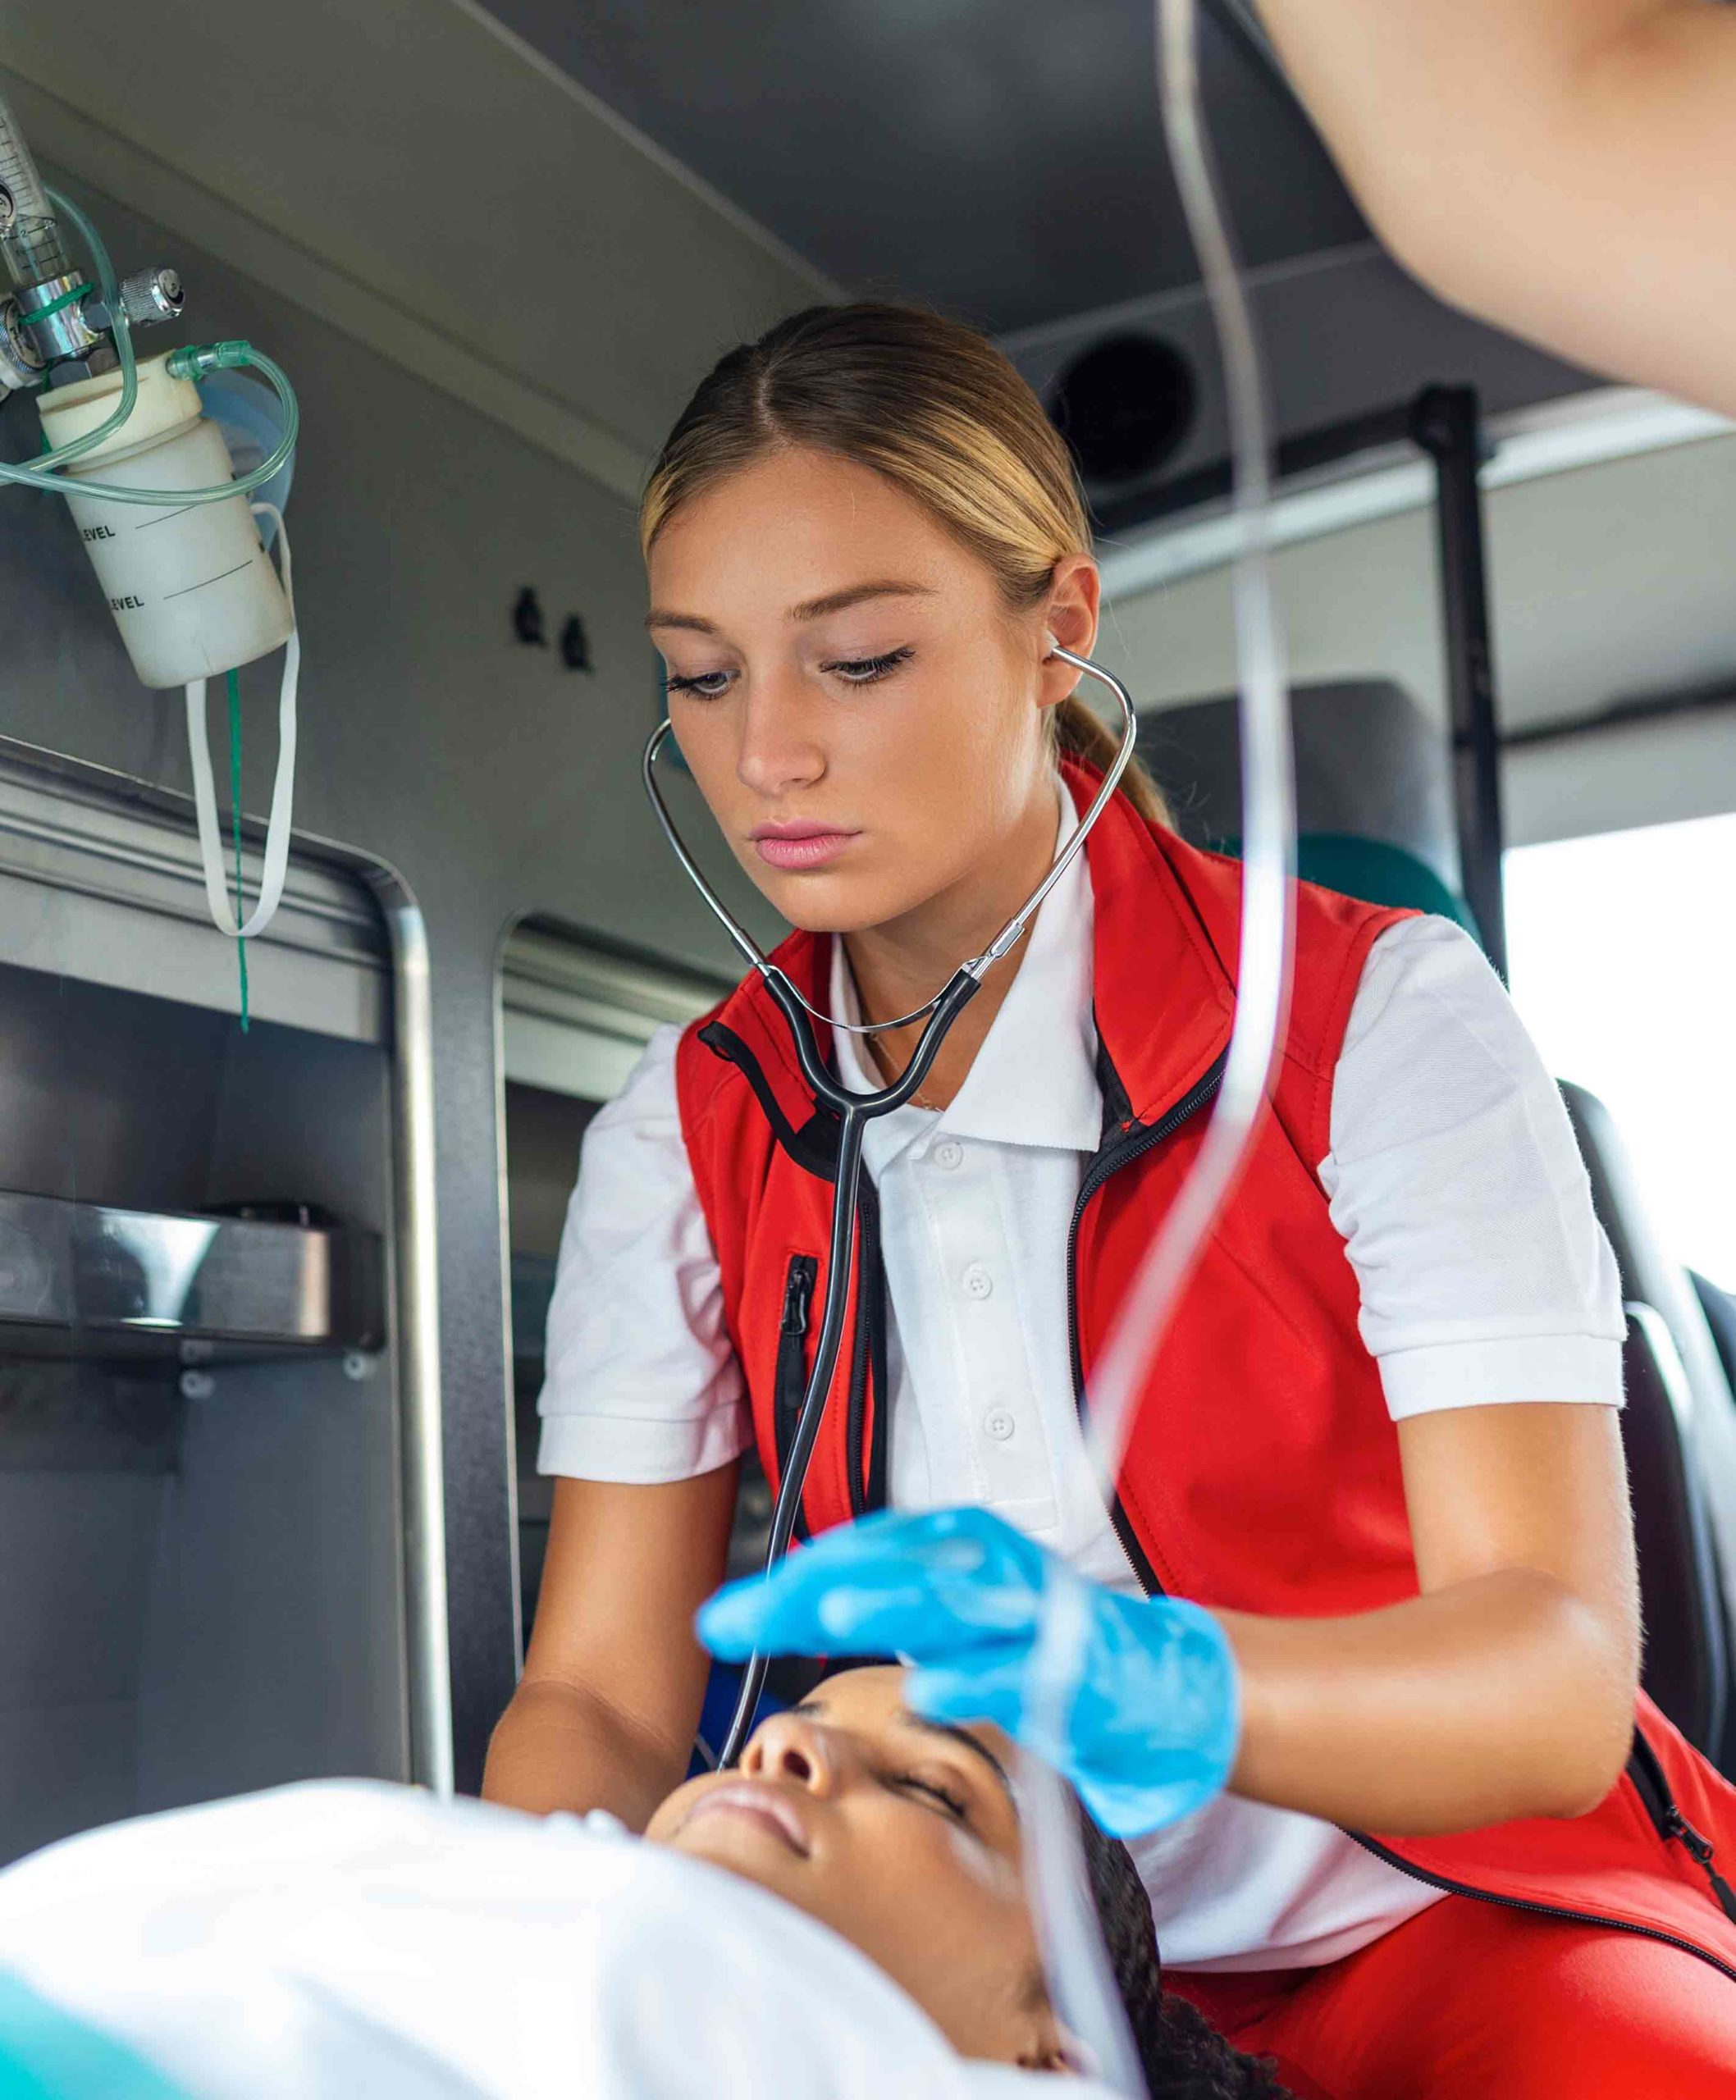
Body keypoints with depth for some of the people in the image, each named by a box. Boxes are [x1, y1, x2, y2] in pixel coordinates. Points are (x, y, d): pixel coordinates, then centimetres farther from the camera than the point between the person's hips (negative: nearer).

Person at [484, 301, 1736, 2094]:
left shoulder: (1376, 1021, -12)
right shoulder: (685, 1140, 0)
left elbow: (1559, 1674, -21)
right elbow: (596, 1693, -4)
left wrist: (1160, 1683, -42)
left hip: (1448, 1927, -3)